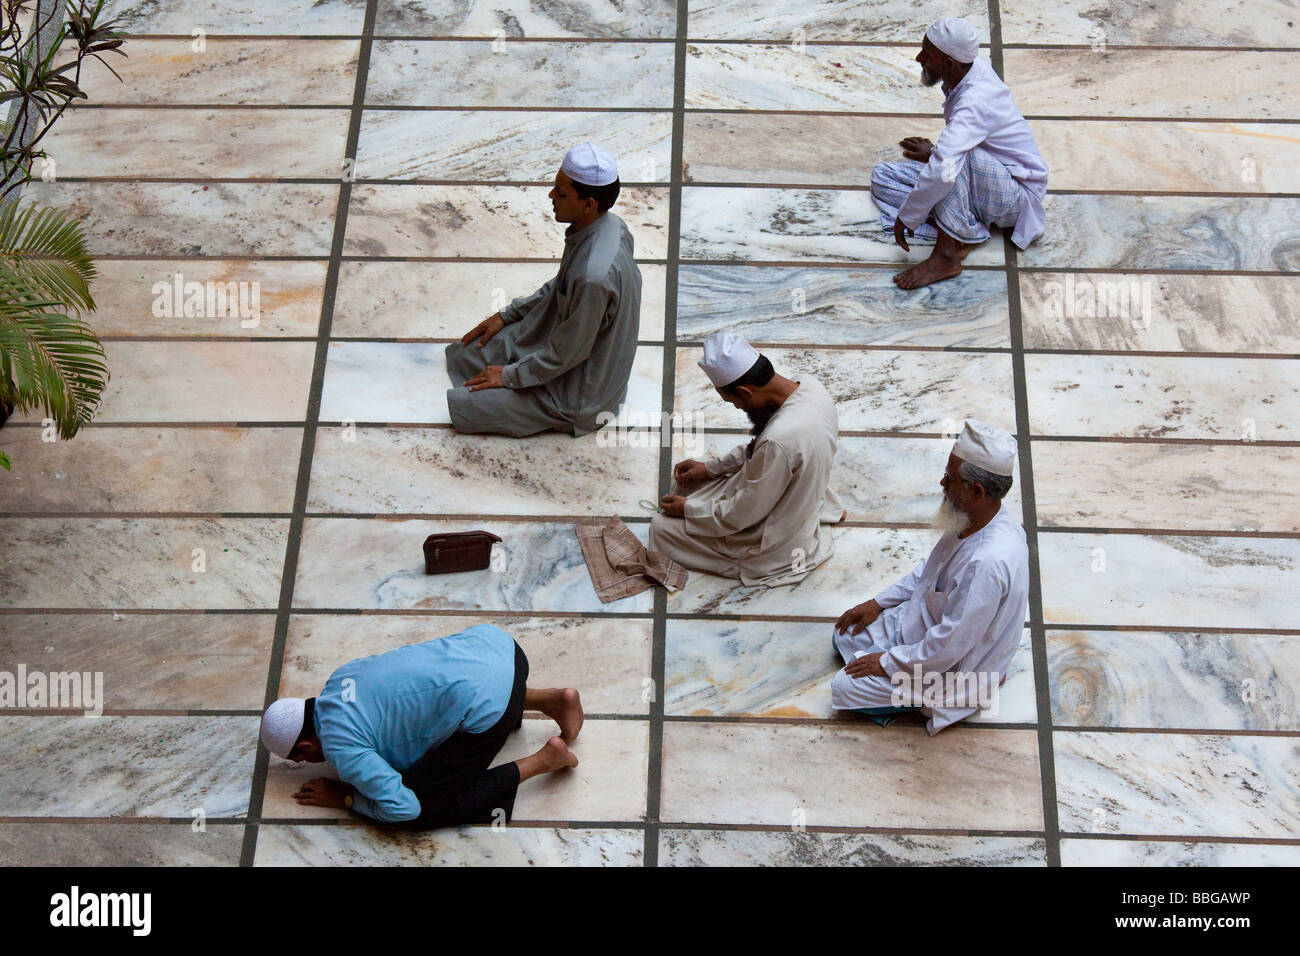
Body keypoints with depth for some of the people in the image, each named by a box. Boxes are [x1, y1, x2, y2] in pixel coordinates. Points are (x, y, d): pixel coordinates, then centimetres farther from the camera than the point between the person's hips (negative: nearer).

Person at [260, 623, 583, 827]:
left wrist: (346, 798, 6)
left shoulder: (340, 748, -6)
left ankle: (543, 759, 3)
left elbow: (404, 808, -8)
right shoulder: (341, 676, 20)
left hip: (485, 704, -9)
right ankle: (553, 698, 24)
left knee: (427, 811, 4)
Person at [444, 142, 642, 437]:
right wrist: (507, 314, 10)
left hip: (578, 391, -9)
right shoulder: (607, 225, -9)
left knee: (460, 404, -9)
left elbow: (566, 355, -26)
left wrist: (509, 376, -12)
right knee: (460, 354, 11)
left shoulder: (595, 275, -38)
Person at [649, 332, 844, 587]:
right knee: (688, 478, 18)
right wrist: (711, 467, 6)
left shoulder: (779, 439, -39)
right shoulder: (809, 386, -13)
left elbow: (742, 515, -25)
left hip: (775, 543, -9)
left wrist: (688, 509, -10)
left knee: (662, 528, -1)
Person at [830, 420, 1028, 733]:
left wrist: (888, 663, -18)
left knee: (845, 688, -9)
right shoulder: (975, 521, -10)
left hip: (954, 670, -9)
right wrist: (879, 602, 8)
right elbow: (931, 570, 11)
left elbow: (948, 647, -32)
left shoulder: (987, 563, -40)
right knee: (846, 634, 13)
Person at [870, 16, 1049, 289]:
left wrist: (907, 217, -33)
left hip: (1017, 194, -10)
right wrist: (934, 154, 5)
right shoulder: (976, 66, -5)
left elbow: (943, 171, -45)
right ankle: (961, 234, -11)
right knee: (882, 176, 3)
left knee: (959, 157, -41)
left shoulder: (976, 100, -32)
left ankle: (945, 256, -31)